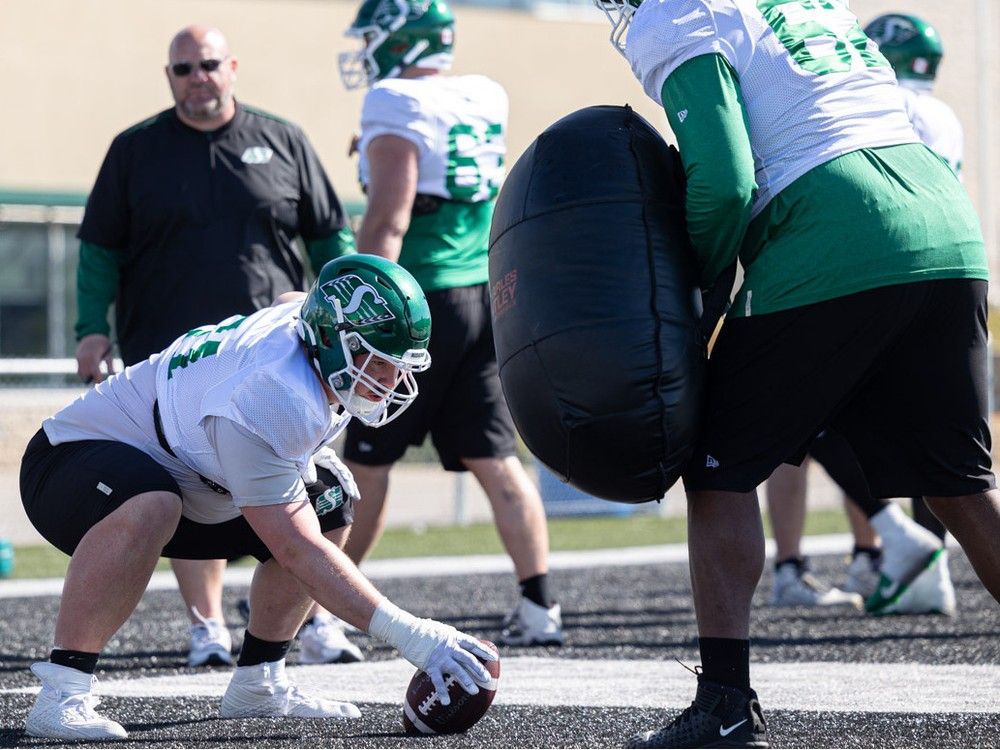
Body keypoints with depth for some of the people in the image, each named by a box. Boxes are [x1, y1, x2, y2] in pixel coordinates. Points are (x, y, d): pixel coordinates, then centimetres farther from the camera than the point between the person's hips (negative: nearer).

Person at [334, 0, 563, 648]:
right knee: (495, 460, 5)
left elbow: (388, 220, -18)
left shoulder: (397, 105, -10)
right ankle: (539, 606, -2)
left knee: (368, 462, 4)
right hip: (488, 299, 7)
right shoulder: (486, 99, 11)